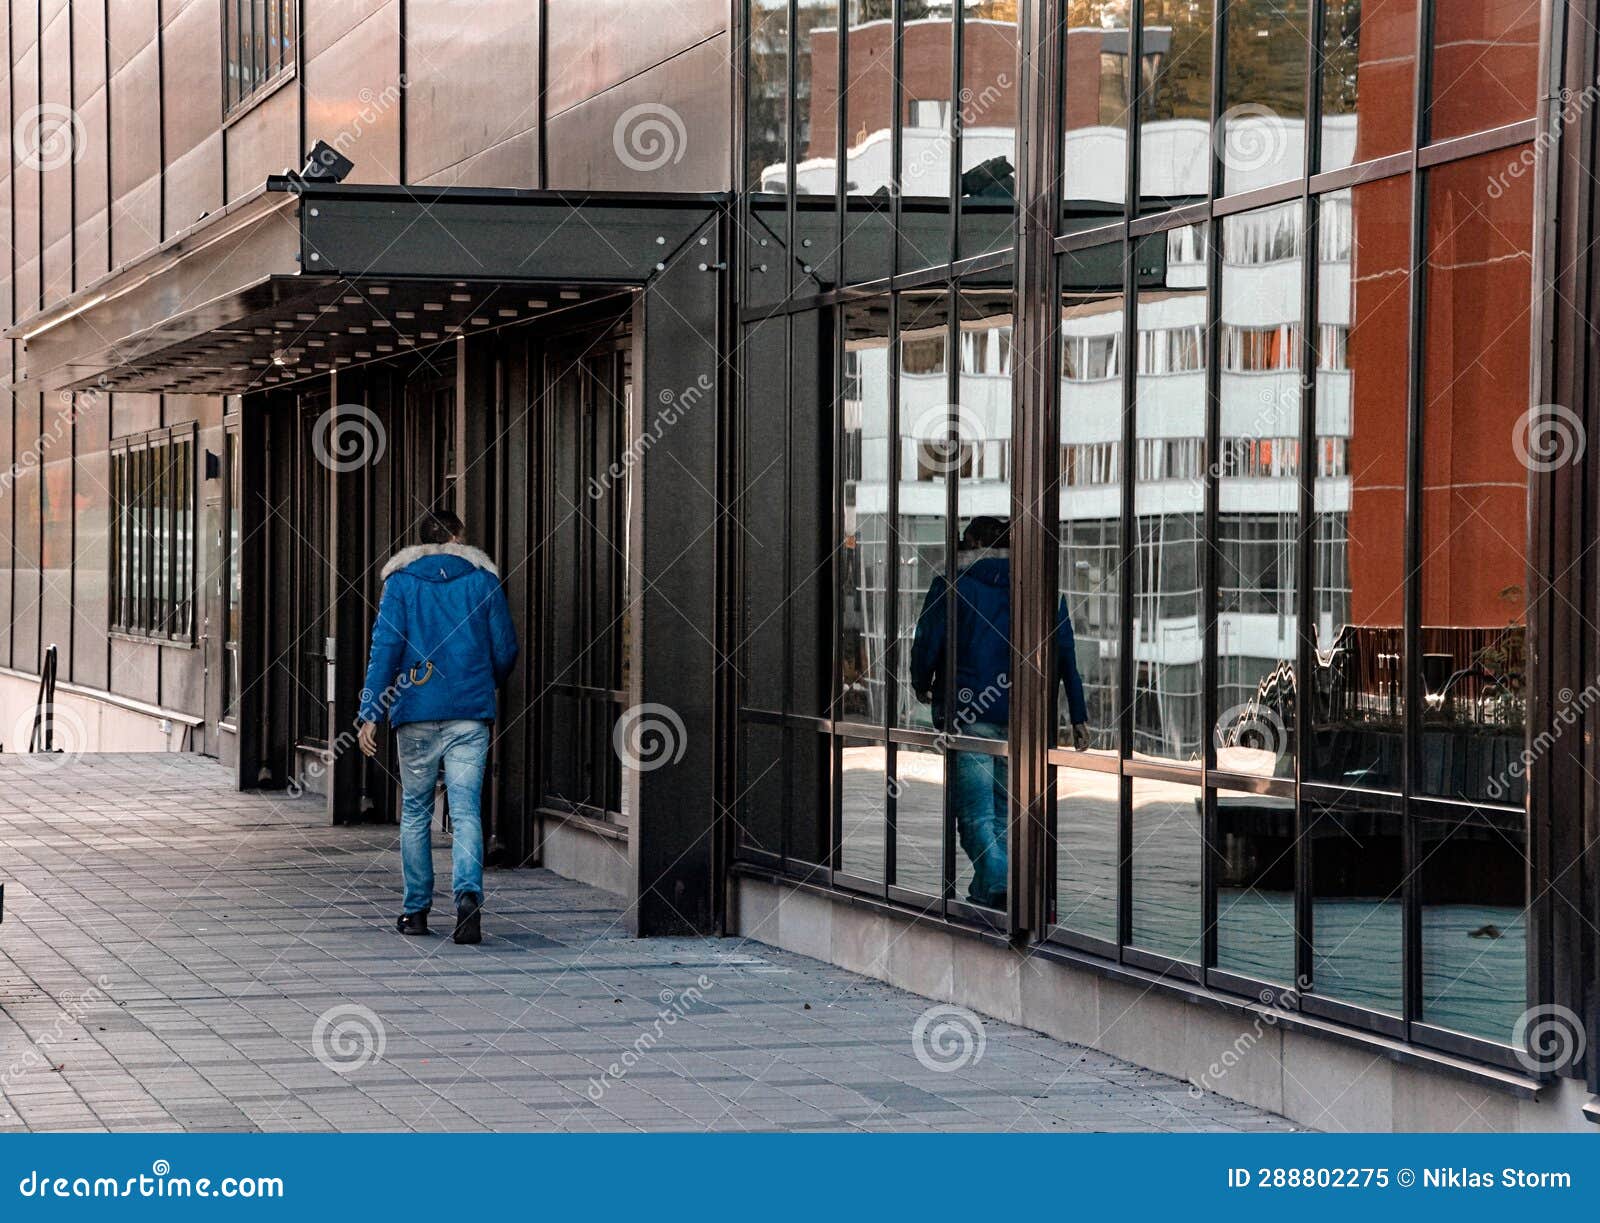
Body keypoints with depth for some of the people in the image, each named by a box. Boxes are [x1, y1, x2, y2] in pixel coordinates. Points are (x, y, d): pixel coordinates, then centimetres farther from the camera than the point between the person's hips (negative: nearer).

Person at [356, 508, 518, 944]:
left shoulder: (401, 580, 4)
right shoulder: (483, 578, 6)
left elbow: (385, 646, -5)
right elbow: (505, 648, 7)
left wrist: (370, 714, -5)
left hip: (416, 712, 0)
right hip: (470, 712, 0)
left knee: (415, 812, 11)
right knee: (465, 810, -4)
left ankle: (416, 909, 14)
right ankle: (468, 894, -25)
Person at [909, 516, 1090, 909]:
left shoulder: (952, 586, 0)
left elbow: (926, 644, -2)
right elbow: (1065, 655, 5)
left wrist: (922, 686, 18)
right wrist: (1079, 716, 6)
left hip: (967, 715, -4)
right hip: (1021, 718, 4)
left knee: (975, 813, -5)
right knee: (1003, 811, 15)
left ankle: (999, 885, -25)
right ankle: (984, 892, 18)